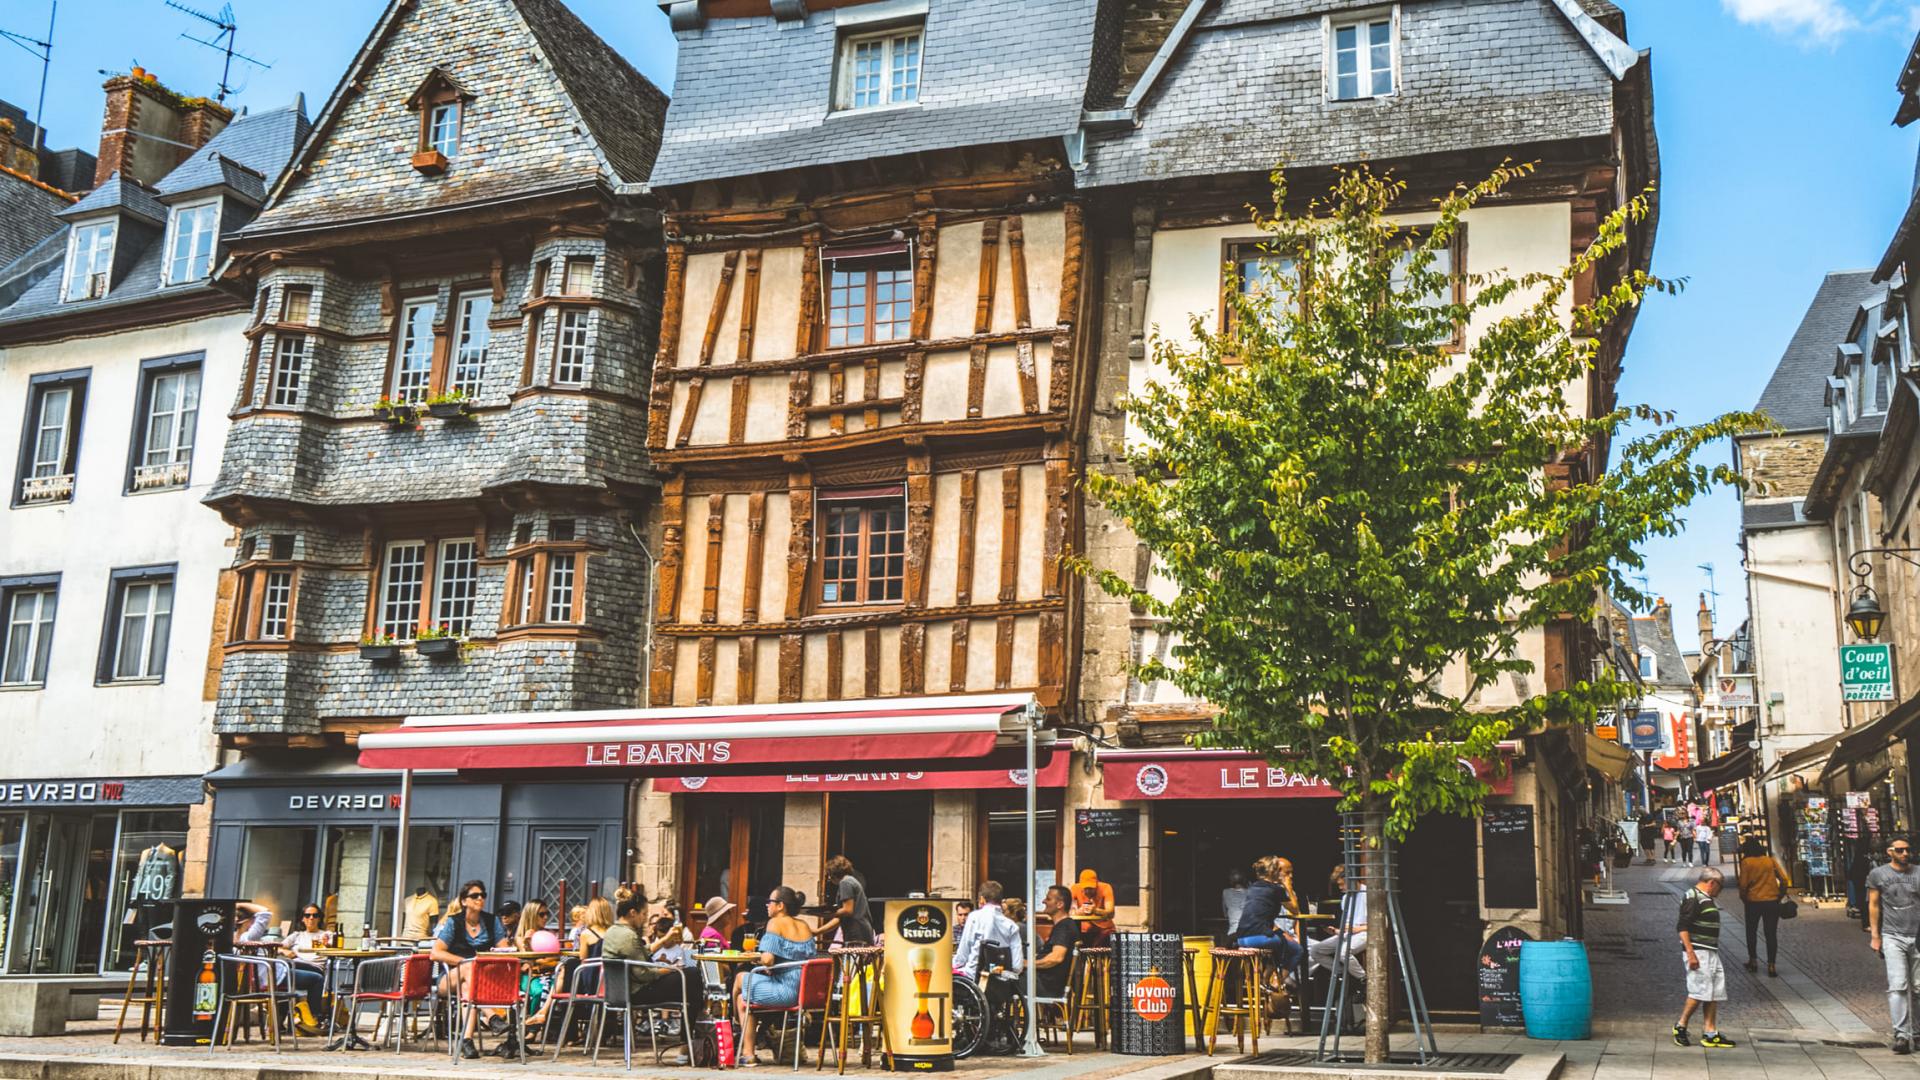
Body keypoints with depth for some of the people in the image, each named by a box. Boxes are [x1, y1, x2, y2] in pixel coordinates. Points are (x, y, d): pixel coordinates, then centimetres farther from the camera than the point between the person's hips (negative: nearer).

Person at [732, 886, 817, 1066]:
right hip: (804, 989, 8)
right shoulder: (804, 926, 13)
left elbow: (768, 960, -21)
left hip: (785, 990, -8)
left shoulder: (775, 923, -9)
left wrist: (760, 959, 3)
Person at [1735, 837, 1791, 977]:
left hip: (1753, 902, -2)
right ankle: (1771, 965, 3)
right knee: (1771, 934, 6)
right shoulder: (1771, 860, 2)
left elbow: (1743, 885, -11)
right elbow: (1784, 881, -2)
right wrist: (1779, 896, 10)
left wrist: (1743, 899, 6)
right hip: (1772, 901, 2)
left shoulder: (1746, 862, -6)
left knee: (1751, 931, 18)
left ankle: (1753, 960, 21)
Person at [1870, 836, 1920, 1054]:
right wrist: (1874, 935, 2)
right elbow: (1874, 905, 7)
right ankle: (1902, 1034, -12)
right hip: (1893, 937, -2)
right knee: (1898, 986, -11)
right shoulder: (1878, 874, 6)